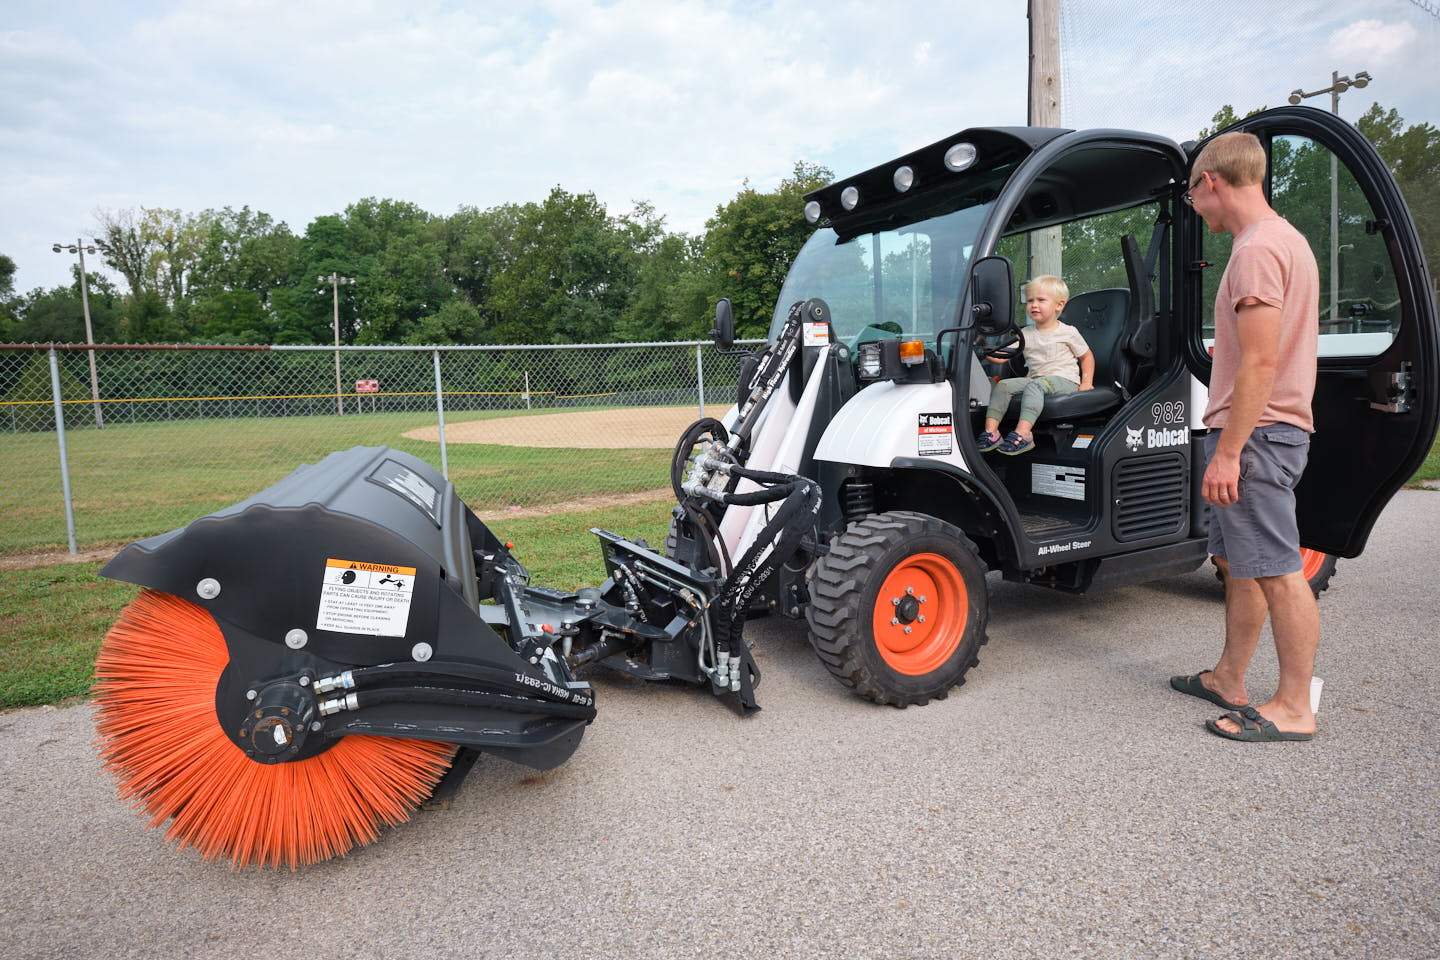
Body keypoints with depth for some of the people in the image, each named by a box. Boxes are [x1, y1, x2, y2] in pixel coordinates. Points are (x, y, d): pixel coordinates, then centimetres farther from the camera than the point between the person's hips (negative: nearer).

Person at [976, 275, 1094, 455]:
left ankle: (1023, 433, -49)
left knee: (1034, 385, -35)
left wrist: (1086, 382, 2)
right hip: (1036, 379, 5)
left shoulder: (1068, 333, 5)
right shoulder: (1025, 335, 13)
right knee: (1002, 386, -15)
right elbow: (1001, 356, 3)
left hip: (1065, 381, -5)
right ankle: (991, 431, -23)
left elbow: (1087, 357, 15)